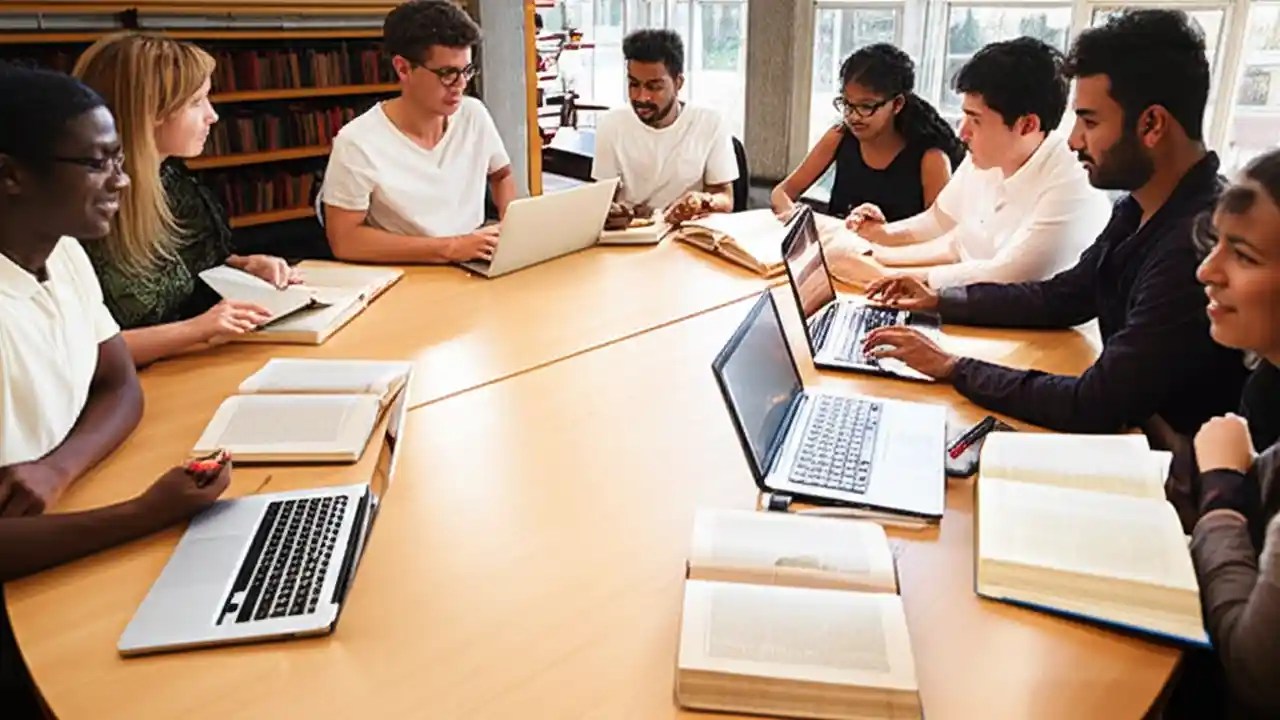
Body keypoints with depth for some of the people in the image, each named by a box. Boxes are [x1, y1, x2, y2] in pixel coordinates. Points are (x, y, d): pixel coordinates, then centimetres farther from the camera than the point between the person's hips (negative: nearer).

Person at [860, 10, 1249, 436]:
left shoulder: (1200, 243, -29)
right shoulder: (1139, 210, 2)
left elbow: (1095, 408, -29)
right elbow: (1062, 297, 15)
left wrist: (952, 367, -21)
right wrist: (939, 300, 6)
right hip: (1127, 426, 8)